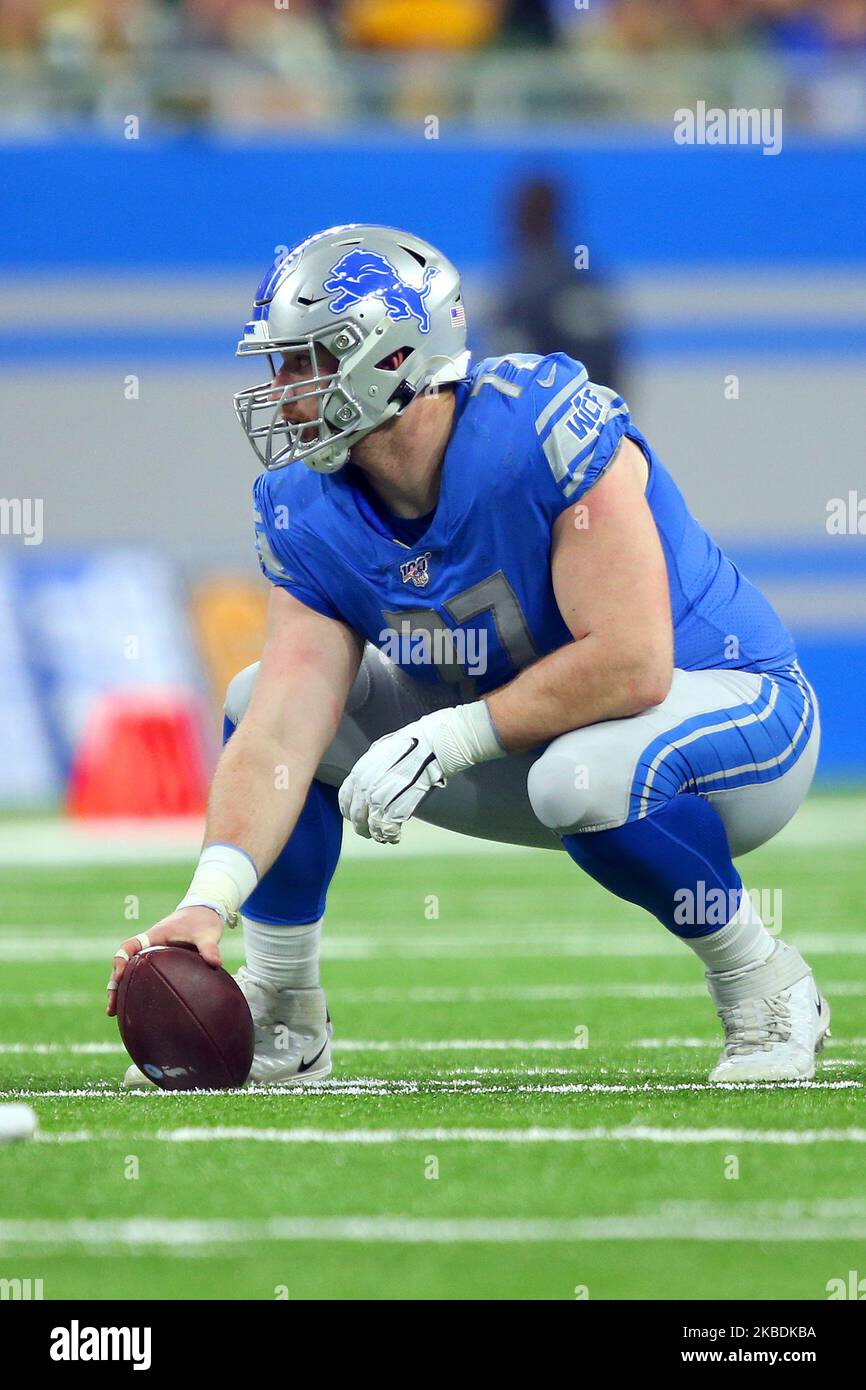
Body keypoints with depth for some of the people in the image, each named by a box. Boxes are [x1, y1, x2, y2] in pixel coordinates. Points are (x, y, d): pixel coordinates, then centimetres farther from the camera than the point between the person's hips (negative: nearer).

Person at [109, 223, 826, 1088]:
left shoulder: (543, 425, -30)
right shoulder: (314, 521, -10)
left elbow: (629, 664, -33)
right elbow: (279, 741, -20)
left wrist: (448, 740, -27)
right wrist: (209, 900, -36)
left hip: (738, 710, -7)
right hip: (532, 736, 7)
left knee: (587, 774, -41)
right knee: (256, 702, -4)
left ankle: (766, 988, -14)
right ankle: (281, 1026, 7)